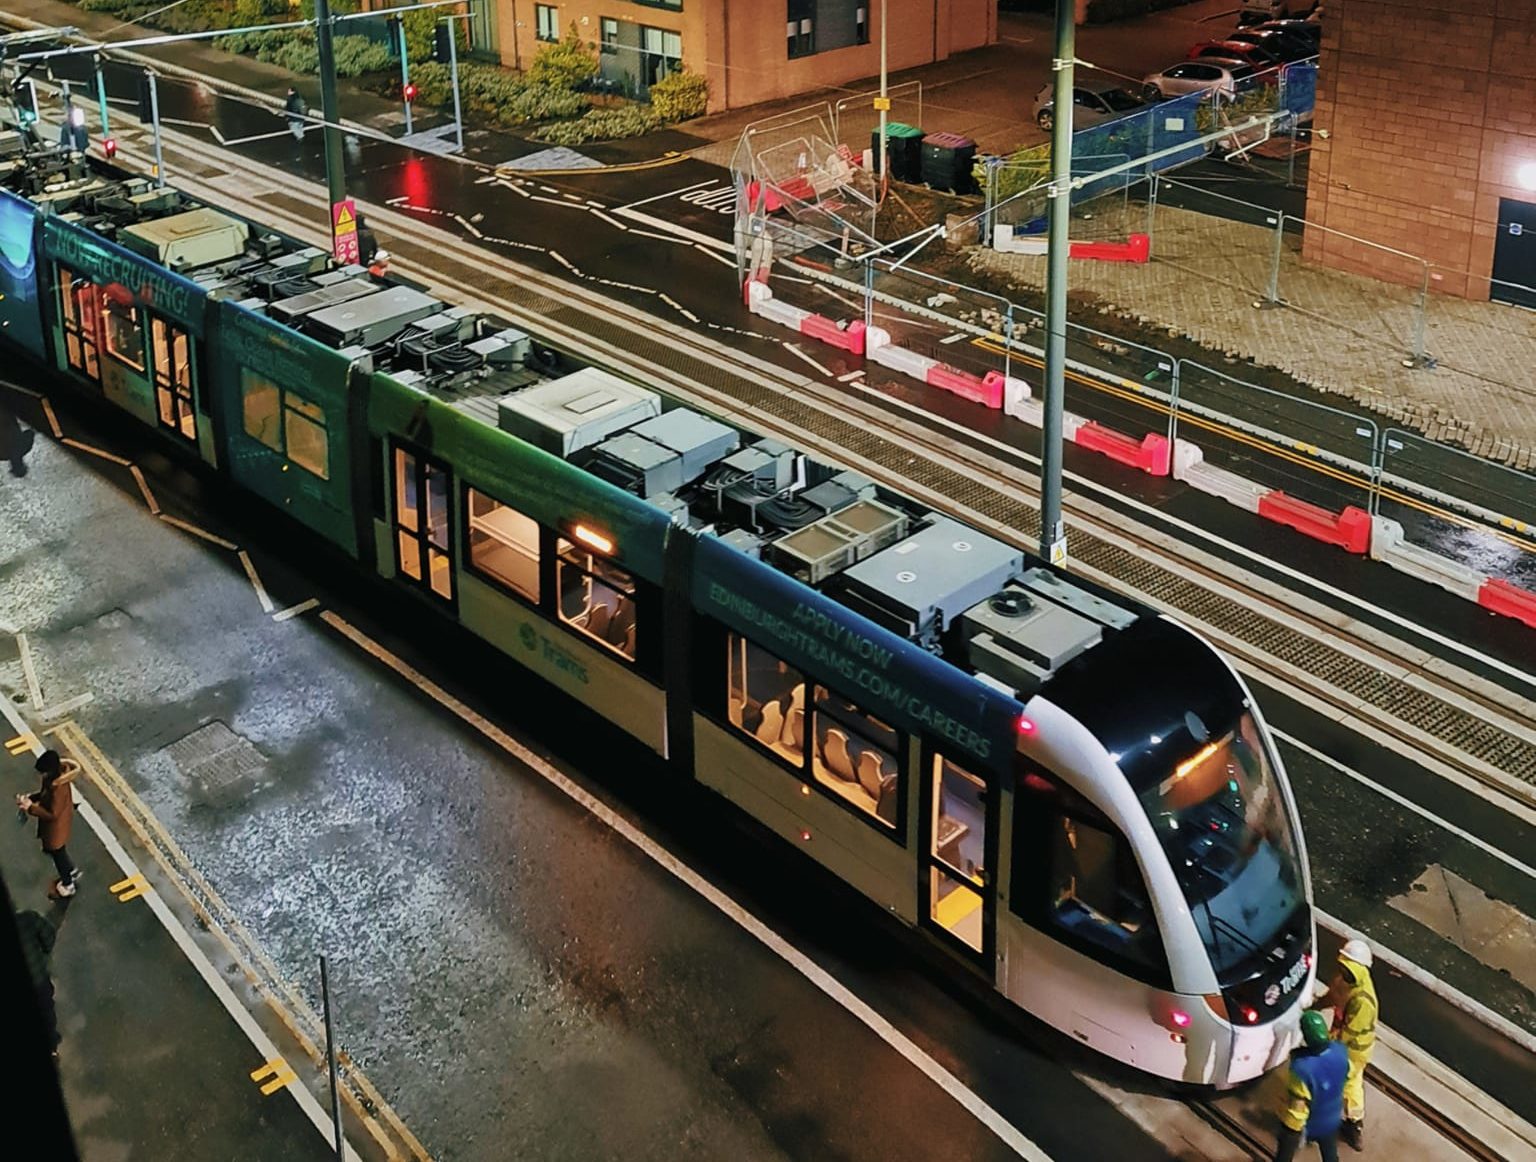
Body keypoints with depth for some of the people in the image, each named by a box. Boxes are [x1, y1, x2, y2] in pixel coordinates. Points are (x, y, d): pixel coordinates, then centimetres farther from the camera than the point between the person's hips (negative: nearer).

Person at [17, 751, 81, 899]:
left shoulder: (58, 788, -40)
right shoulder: (53, 777, -12)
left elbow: (52, 814, -31)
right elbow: (44, 793, 7)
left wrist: (30, 807, -29)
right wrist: (30, 797, -9)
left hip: (56, 826, -8)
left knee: (57, 854, 17)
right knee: (56, 851, 31)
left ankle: (67, 886, 42)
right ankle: (72, 872, 54)